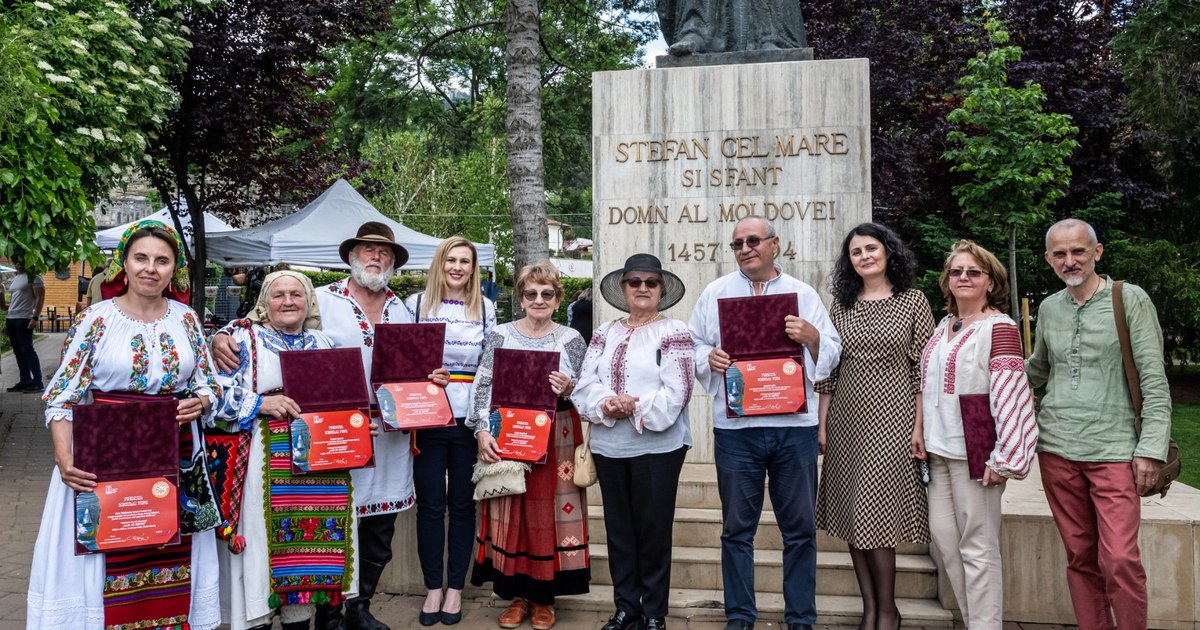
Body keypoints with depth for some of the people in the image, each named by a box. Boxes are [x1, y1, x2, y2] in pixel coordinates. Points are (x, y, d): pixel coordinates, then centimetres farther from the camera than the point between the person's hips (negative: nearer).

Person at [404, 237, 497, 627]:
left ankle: (456, 588, 19)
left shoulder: (485, 308, 5)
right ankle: (433, 587, 18)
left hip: (470, 419, 0)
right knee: (430, 504, 5)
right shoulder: (416, 304, 3)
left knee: (462, 504, 8)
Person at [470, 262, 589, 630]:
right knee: (511, 514, 5)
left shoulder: (571, 340, 2)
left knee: (549, 513, 3)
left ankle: (545, 596, 18)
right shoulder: (500, 335, 3)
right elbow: (483, 386, -1)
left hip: (555, 438, 0)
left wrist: (568, 389, -18)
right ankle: (517, 594, 20)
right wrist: (482, 431, -12)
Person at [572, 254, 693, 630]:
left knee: (653, 530, 3)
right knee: (618, 528, 12)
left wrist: (635, 407, -19)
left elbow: (676, 393, -13)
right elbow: (584, 385, 2)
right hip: (608, 447, 5)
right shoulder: (605, 334, 12)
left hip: (658, 447, -4)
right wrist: (606, 403, -17)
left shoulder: (674, 332, -3)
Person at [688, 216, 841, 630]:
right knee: (737, 529, 8)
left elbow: (832, 354, 7)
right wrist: (708, 357, -11)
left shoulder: (802, 294, 9)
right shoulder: (716, 292, 10)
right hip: (735, 428, 0)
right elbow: (693, 345, 10)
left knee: (800, 529, 7)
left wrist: (812, 337, -12)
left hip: (794, 426, 0)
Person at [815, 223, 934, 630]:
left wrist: (920, 427, -7)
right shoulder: (841, 307, 9)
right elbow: (828, 371, 9)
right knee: (853, 514, 5)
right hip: (846, 420, 4)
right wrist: (821, 425, 5)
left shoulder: (913, 301, 1)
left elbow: (924, 369, -2)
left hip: (891, 418, -4)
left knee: (875, 516, -5)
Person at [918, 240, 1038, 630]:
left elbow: (1008, 394, -14)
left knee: (977, 547, -1)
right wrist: (923, 435, 14)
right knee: (943, 535, 9)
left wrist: (1001, 457, -18)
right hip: (939, 450, 7)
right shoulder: (944, 326, 14)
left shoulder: (999, 327, -8)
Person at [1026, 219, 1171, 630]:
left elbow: (1154, 380, -5)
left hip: (1113, 451, -4)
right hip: (1057, 449, 4)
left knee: (1120, 560, -11)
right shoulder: (1048, 308, 11)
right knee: (1080, 557, 8)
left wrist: (1151, 448, -11)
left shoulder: (1130, 299, -2)